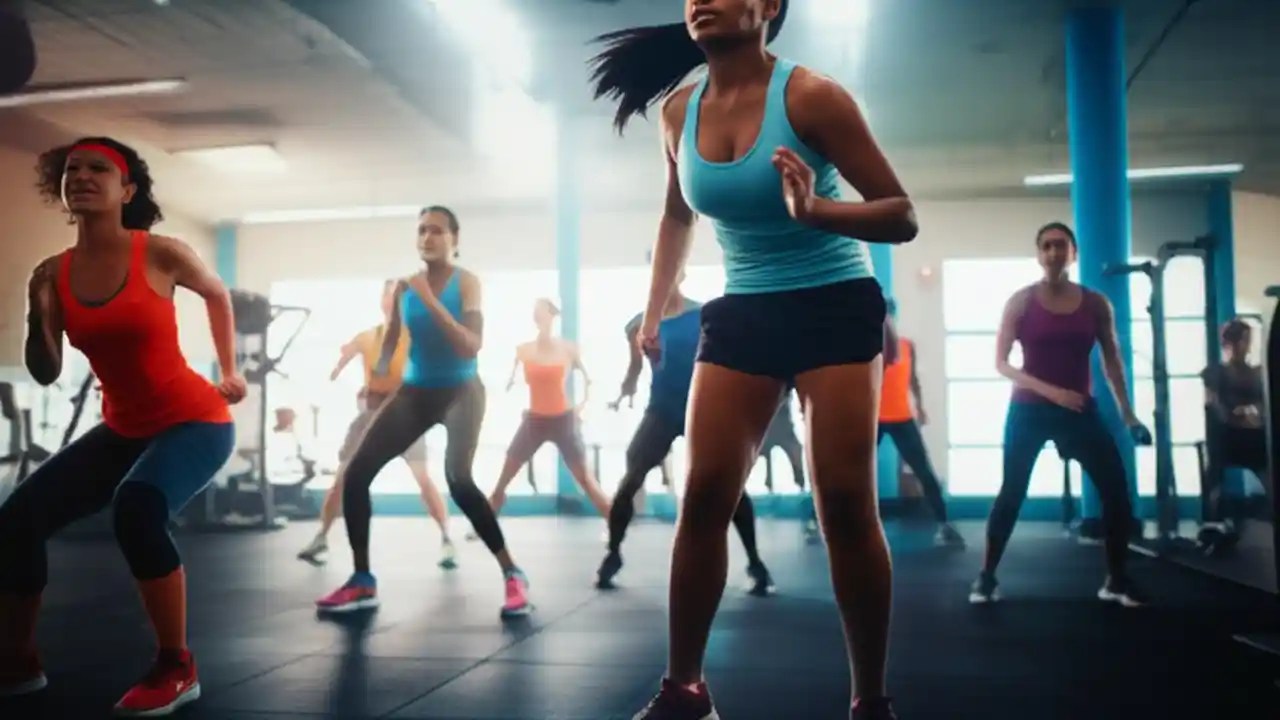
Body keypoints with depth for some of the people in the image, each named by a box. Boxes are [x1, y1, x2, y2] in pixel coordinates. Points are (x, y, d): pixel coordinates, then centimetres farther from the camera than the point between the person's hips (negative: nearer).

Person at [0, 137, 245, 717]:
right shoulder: (53, 274, -2)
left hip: (196, 421, -5)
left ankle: (176, 668, -17)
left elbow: (217, 294, 9)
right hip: (124, 430, 6)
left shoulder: (161, 254, -13)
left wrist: (229, 372, 16)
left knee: (136, 506, -34)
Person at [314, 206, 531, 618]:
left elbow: (472, 347, -22)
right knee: (356, 473, -5)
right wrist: (378, 375, -2)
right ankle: (362, 583, 10)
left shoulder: (466, 282, -10)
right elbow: (390, 344, 13)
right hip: (415, 391, 5)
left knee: (458, 480, -28)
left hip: (460, 391, -5)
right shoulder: (405, 286, 2)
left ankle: (513, 576, -12)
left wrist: (431, 301, -26)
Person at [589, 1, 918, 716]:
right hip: (742, 315, 5)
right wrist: (655, 311, 18)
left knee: (846, 504, -7)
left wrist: (815, 211, -32)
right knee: (703, 498, -2)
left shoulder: (809, 95, -14)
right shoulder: (679, 111, 2)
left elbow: (903, 217, -14)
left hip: (834, 308, -4)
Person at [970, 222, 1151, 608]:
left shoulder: (1096, 304, 3)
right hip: (1028, 410, -2)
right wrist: (1049, 390, -18)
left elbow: (1112, 360, 12)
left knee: (1117, 489, -5)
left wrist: (1128, 414, 10)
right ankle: (987, 577, 10)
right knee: (1012, 492, -3)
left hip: (1080, 409, 3)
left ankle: (1117, 581, 12)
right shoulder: (1022, 301, -5)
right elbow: (1001, 363, -7)